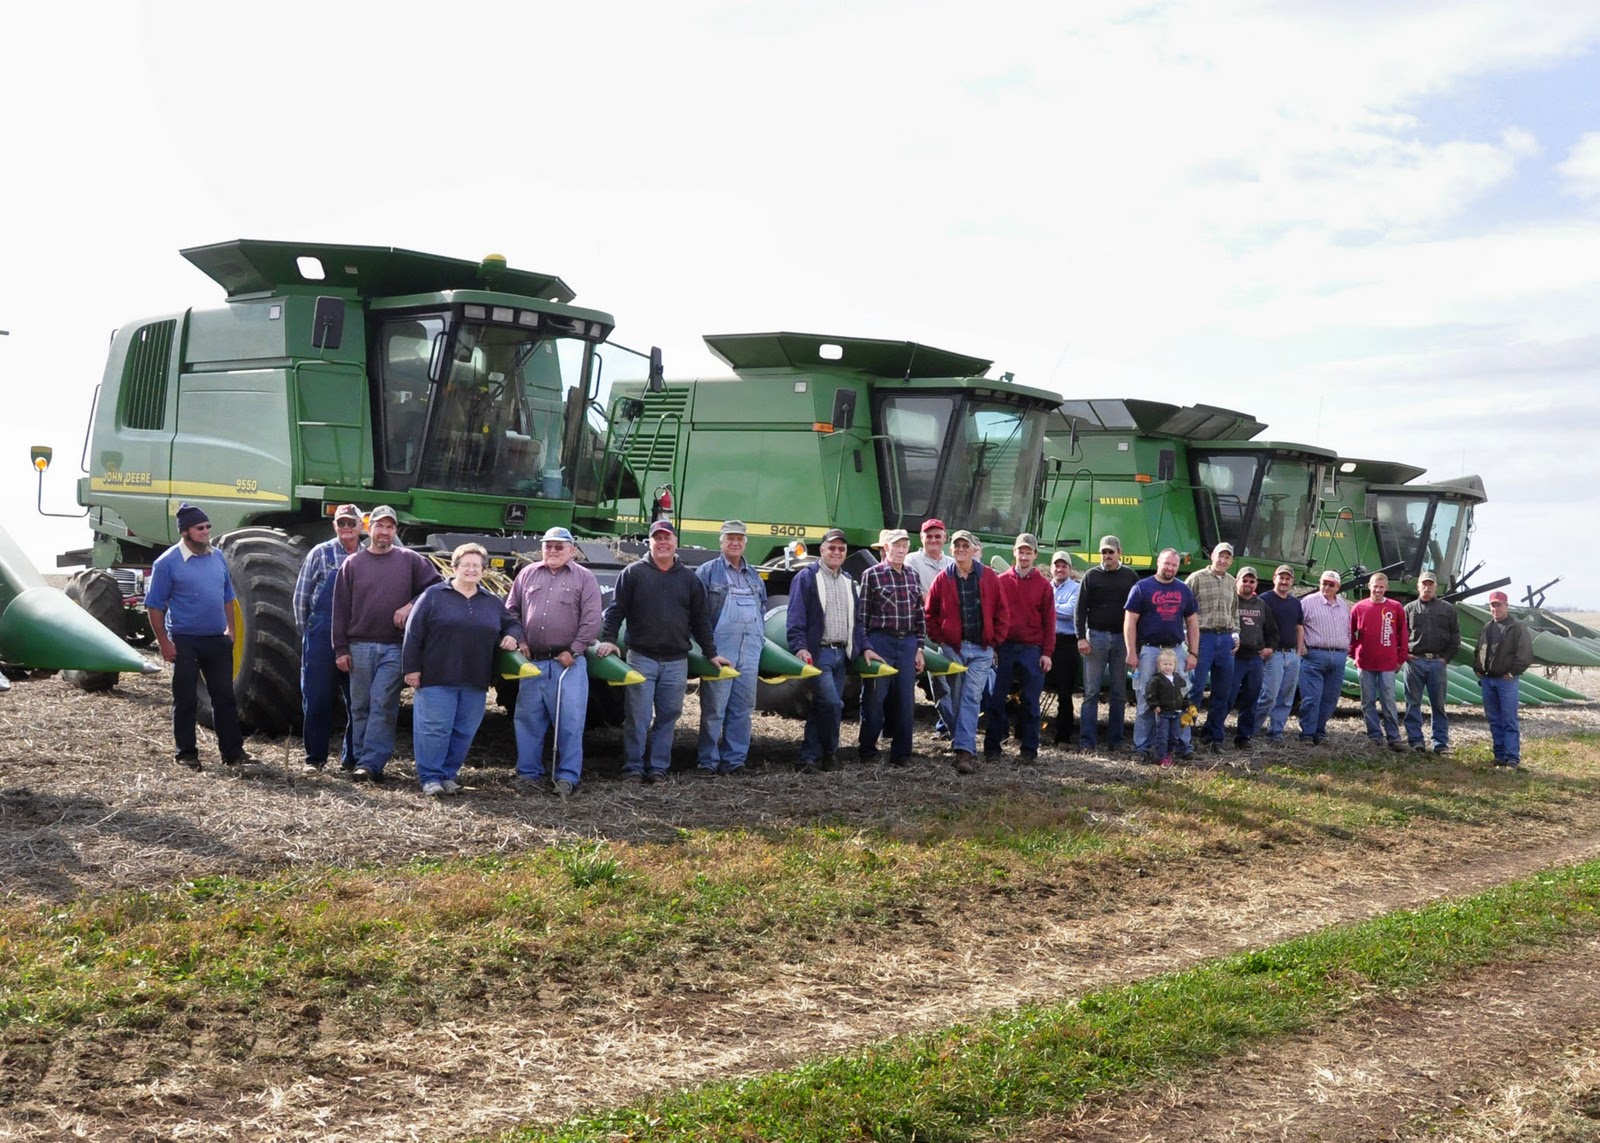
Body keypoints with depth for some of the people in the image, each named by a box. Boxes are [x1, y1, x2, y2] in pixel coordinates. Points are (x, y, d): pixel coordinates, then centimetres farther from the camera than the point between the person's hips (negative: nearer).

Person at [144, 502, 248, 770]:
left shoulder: (217, 557, 9)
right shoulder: (167, 563, -9)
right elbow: (155, 606, -8)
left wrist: (230, 628, 10)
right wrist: (164, 642, -12)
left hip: (217, 640, 5)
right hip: (185, 642, -5)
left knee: (225, 697, 7)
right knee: (186, 700, 3)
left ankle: (232, 750, 13)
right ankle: (186, 753, 12)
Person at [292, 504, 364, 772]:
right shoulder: (320, 554, 1)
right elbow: (301, 596, 4)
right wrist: (306, 632, 3)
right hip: (322, 639, -2)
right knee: (317, 699, 2)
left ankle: (351, 758, 15)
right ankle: (315, 757, 12)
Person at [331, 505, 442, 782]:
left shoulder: (410, 560, 5)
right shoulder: (352, 564, 7)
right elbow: (341, 609, 5)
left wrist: (411, 605, -9)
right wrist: (340, 649, 0)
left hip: (395, 647, -2)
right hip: (360, 647, 2)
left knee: (383, 706, -8)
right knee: (361, 707, 6)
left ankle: (371, 763, -10)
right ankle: (362, 760, 13)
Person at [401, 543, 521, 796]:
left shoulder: (493, 603, 14)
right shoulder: (434, 596, 1)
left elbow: (513, 624, 27)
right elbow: (413, 633, -1)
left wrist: (512, 636, 3)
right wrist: (411, 668, -7)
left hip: (475, 681, 4)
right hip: (436, 679, -4)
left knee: (464, 731, 6)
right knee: (435, 728, -5)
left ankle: (449, 775, 18)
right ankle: (430, 777, 4)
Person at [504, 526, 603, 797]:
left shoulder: (584, 578, 3)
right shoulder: (528, 574, 13)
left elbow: (591, 620, -2)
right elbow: (511, 609, 16)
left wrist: (574, 651, -8)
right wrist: (519, 641, 4)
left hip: (568, 662, -3)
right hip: (532, 661, 3)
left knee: (570, 721, -4)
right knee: (528, 719, 6)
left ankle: (567, 777, 2)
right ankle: (529, 773, 15)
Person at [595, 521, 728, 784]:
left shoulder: (689, 579, 11)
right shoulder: (633, 573, 3)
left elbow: (701, 620, 15)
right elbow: (616, 610, 1)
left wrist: (711, 653, 13)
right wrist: (608, 639, -10)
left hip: (676, 662, 3)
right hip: (641, 657, -3)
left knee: (668, 716, 5)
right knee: (638, 716, -3)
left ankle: (658, 767, 13)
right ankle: (633, 767, 5)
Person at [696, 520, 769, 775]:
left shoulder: (754, 576, 20)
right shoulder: (708, 572, 3)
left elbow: (762, 610, 26)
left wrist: (761, 640, 16)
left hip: (749, 651, 5)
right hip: (719, 649, -5)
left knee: (743, 708, 6)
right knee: (714, 709, -4)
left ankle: (734, 759, 12)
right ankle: (709, 761, 1)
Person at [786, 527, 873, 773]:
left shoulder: (848, 581, 18)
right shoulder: (807, 577, -4)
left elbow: (856, 619, 23)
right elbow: (796, 617, -10)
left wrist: (864, 647, 13)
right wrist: (800, 647, -20)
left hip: (841, 654, 7)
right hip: (818, 653, -7)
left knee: (821, 707, 6)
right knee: (832, 702, -16)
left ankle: (809, 758, 10)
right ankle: (830, 752, 3)